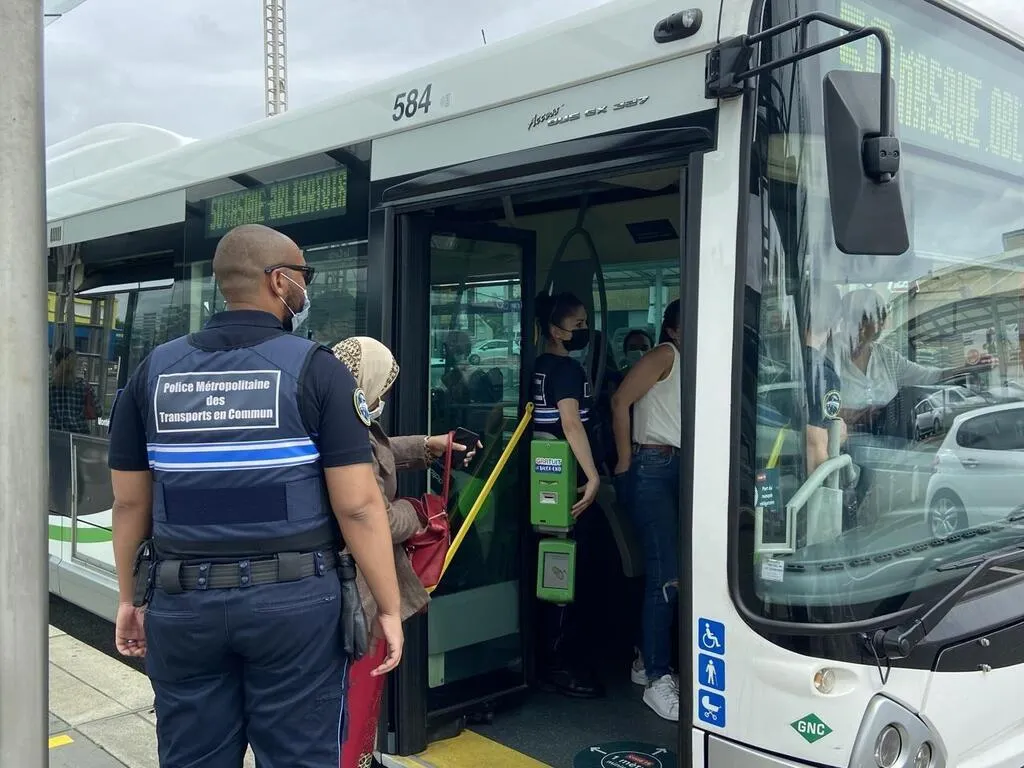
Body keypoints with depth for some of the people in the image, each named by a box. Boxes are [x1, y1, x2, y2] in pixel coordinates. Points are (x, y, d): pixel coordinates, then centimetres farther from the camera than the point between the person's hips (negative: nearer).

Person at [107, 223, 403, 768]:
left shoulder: (154, 370, 4)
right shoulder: (314, 368, -8)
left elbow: (130, 503, 7)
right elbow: (358, 506, -11)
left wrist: (130, 599, 19)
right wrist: (388, 608, -3)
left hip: (183, 600, 4)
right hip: (293, 599, -3)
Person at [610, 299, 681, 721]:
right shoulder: (664, 355, -4)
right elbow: (621, 401, -12)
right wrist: (624, 462, -9)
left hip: (679, 470, 8)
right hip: (651, 468, -8)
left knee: (666, 570, 10)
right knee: (666, 573, -10)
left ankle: (648, 659, 24)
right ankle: (657, 680, -4)